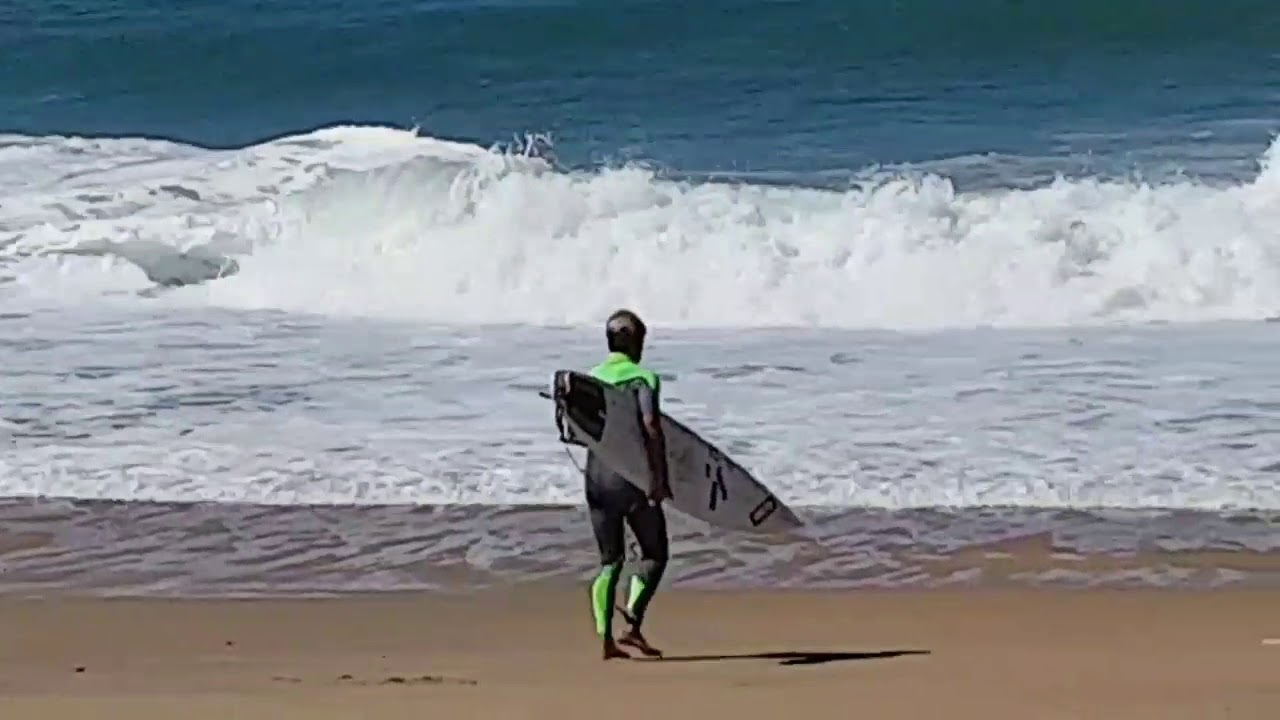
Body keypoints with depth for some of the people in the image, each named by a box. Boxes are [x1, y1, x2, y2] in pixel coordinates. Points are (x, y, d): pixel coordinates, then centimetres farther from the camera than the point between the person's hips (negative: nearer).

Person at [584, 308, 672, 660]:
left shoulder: (590, 378, 8)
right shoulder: (643, 378, -8)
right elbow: (651, 425, -22)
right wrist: (660, 477, -22)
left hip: (597, 476, 5)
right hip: (634, 477, -5)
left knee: (610, 560, 12)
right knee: (654, 554, 10)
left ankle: (605, 637, 2)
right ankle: (633, 625, -6)